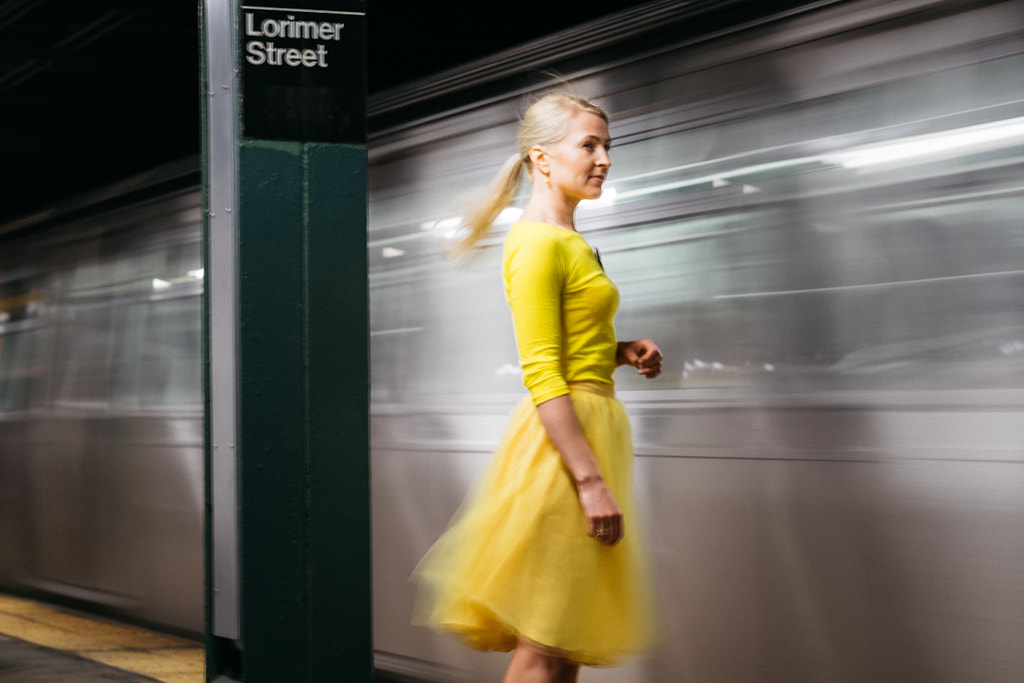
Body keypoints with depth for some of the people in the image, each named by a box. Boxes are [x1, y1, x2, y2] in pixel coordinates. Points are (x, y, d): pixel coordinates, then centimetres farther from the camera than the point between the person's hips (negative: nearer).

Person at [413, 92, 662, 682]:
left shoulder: (572, 243, 17)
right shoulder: (537, 245, -13)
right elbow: (542, 378, -20)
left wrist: (623, 351, 8)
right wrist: (591, 481, -24)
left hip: (592, 429, 10)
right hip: (563, 440, -10)